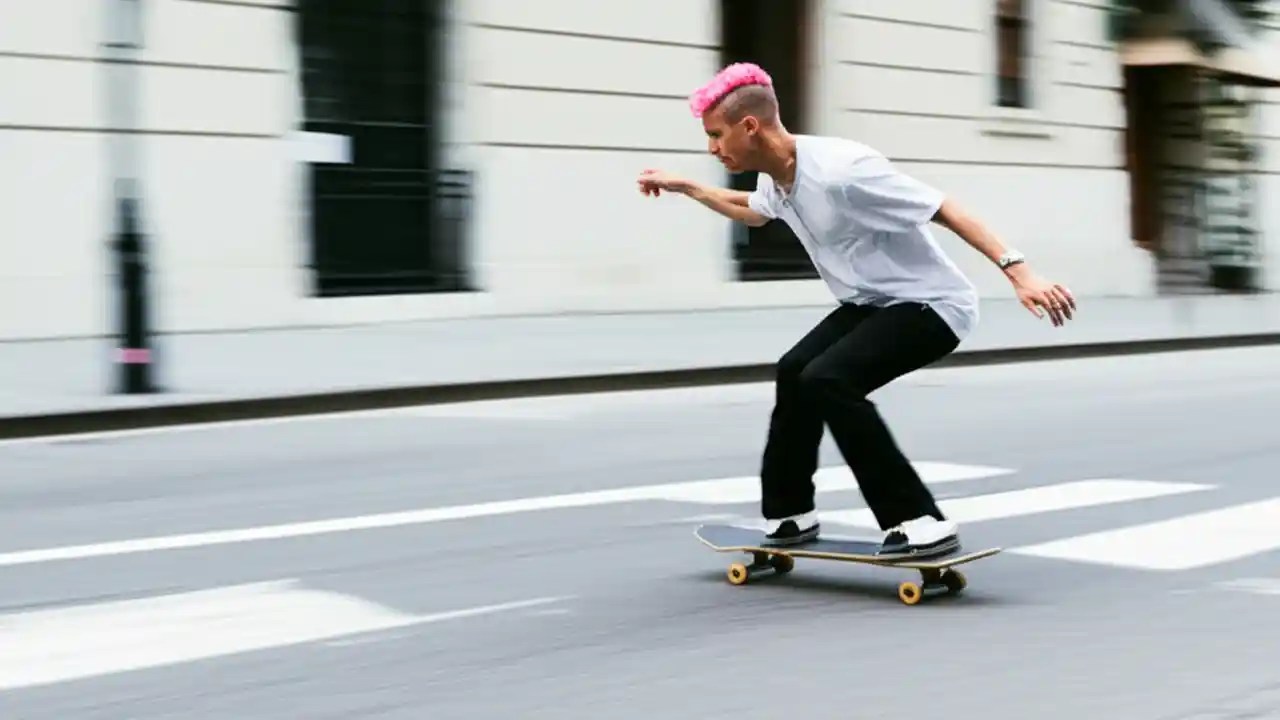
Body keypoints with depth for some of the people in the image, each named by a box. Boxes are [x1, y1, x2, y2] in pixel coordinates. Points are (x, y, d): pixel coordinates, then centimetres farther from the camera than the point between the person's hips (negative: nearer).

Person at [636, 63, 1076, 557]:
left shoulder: (840, 170, -29)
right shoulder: (776, 178, 1)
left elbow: (946, 211, -28)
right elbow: (752, 211, 29)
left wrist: (1019, 273, -34)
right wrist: (683, 187, 28)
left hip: (931, 304, -10)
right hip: (872, 303, 10)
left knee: (827, 380, -24)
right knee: (795, 371, 13)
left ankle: (922, 523, -20)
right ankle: (789, 515, 27)